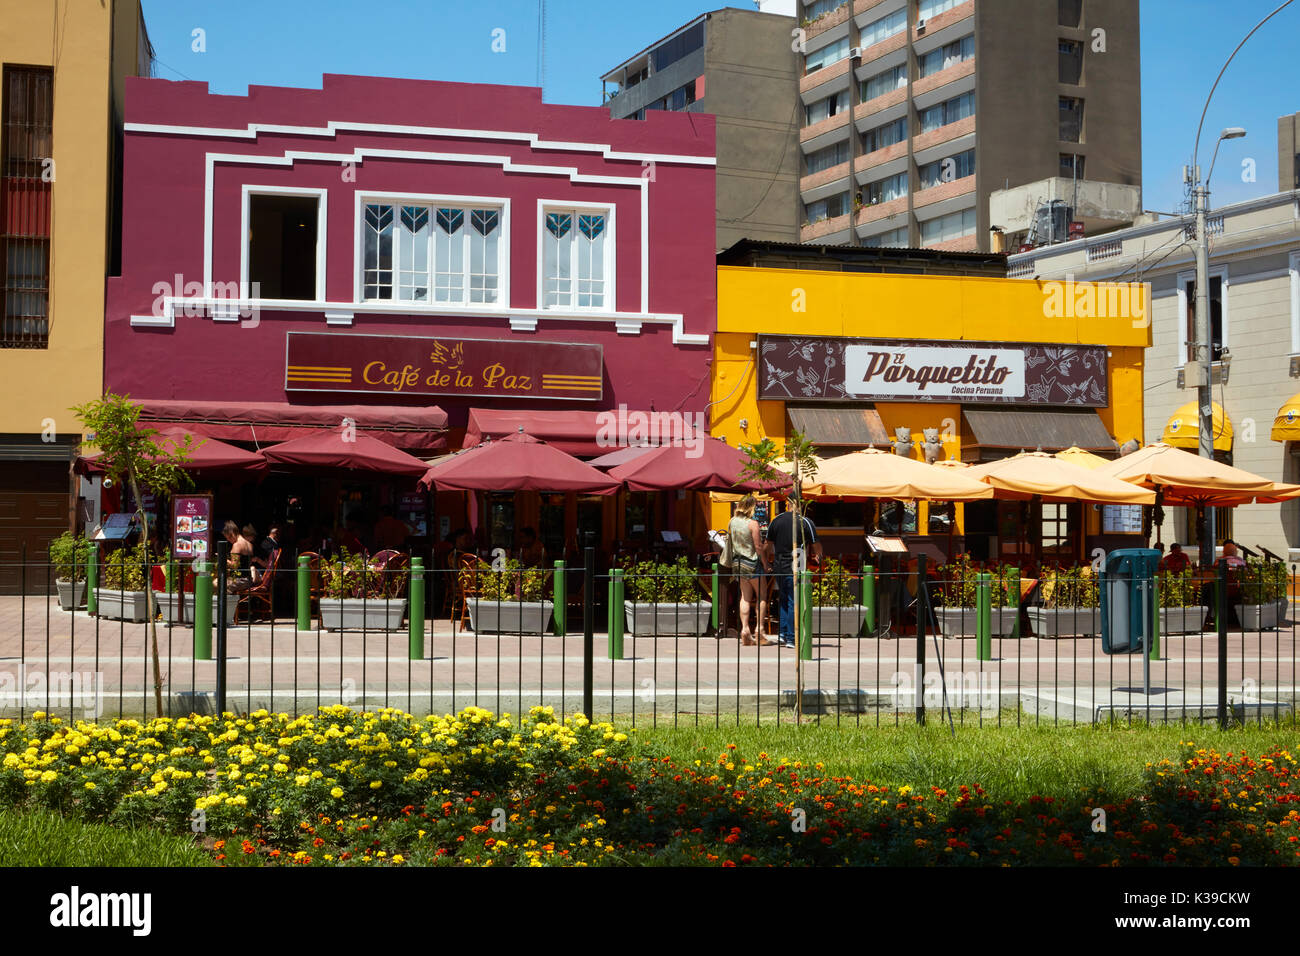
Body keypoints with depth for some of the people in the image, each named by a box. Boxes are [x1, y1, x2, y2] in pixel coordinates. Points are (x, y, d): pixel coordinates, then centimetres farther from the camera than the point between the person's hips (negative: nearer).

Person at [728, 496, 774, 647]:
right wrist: (765, 564, -4)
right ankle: (759, 630, 1)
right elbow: (758, 546, -14)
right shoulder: (752, 523, -16)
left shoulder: (732, 522, 4)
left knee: (745, 597, 9)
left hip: (738, 562, 6)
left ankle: (745, 630, 3)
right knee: (761, 596, 5)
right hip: (752, 562, -6)